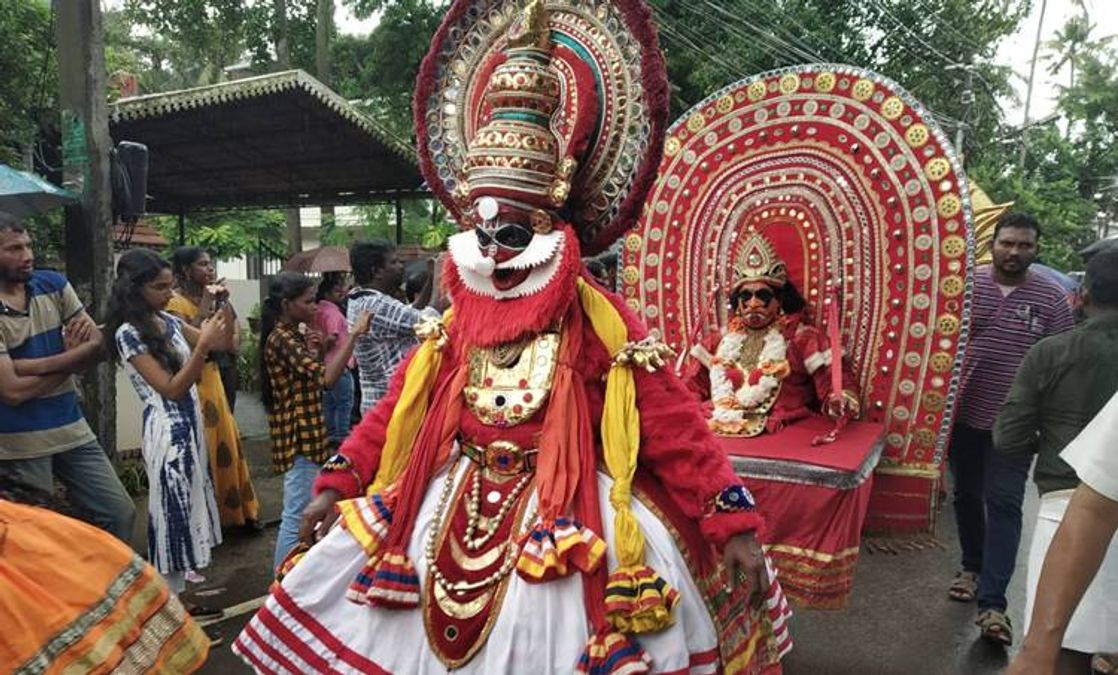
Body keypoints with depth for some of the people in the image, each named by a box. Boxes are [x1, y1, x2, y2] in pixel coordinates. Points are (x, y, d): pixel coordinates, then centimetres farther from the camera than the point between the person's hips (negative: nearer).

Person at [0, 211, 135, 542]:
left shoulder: (53, 284, 2)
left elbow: (98, 345, -3)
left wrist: (41, 364, -17)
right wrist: (70, 356, -6)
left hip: (72, 429, 5)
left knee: (120, 514, 10)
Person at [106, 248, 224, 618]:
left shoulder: (168, 320, 6)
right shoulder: (129, 333, -15)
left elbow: (219, 343, 13)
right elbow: (171, 389, -19)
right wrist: (203, 344, -27)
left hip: (189, 423, 8)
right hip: (168, 431, -8)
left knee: (189, 507, 14)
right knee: (175, 510, 1)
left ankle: (177, 596, 27)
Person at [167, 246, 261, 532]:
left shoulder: (209, 299, 9)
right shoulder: (175, 302, -12)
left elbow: (226, 342, 4)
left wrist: (223, 303, -2)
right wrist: (206, 304, -21)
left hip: (212, 380, 8)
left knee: (224, 443, 14)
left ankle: (231, 511, 27)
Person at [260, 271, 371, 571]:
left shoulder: (292, 334, 12)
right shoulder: (281, 339, -19)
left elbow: (310, 376, 19)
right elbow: (326, 378, -32)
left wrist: (313, 351, 2)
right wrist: (353, 334, -30)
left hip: (304, 434, 11)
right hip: (298, 437, -11)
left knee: (302, 512, 20)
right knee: (297, 515, -3)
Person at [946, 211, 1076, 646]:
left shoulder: (1050, 297, -3)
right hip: (963, 414, 2)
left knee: (1003, 505, -3)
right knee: (966, 495, 15)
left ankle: (993, 602, 0)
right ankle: (973, 567, 35)